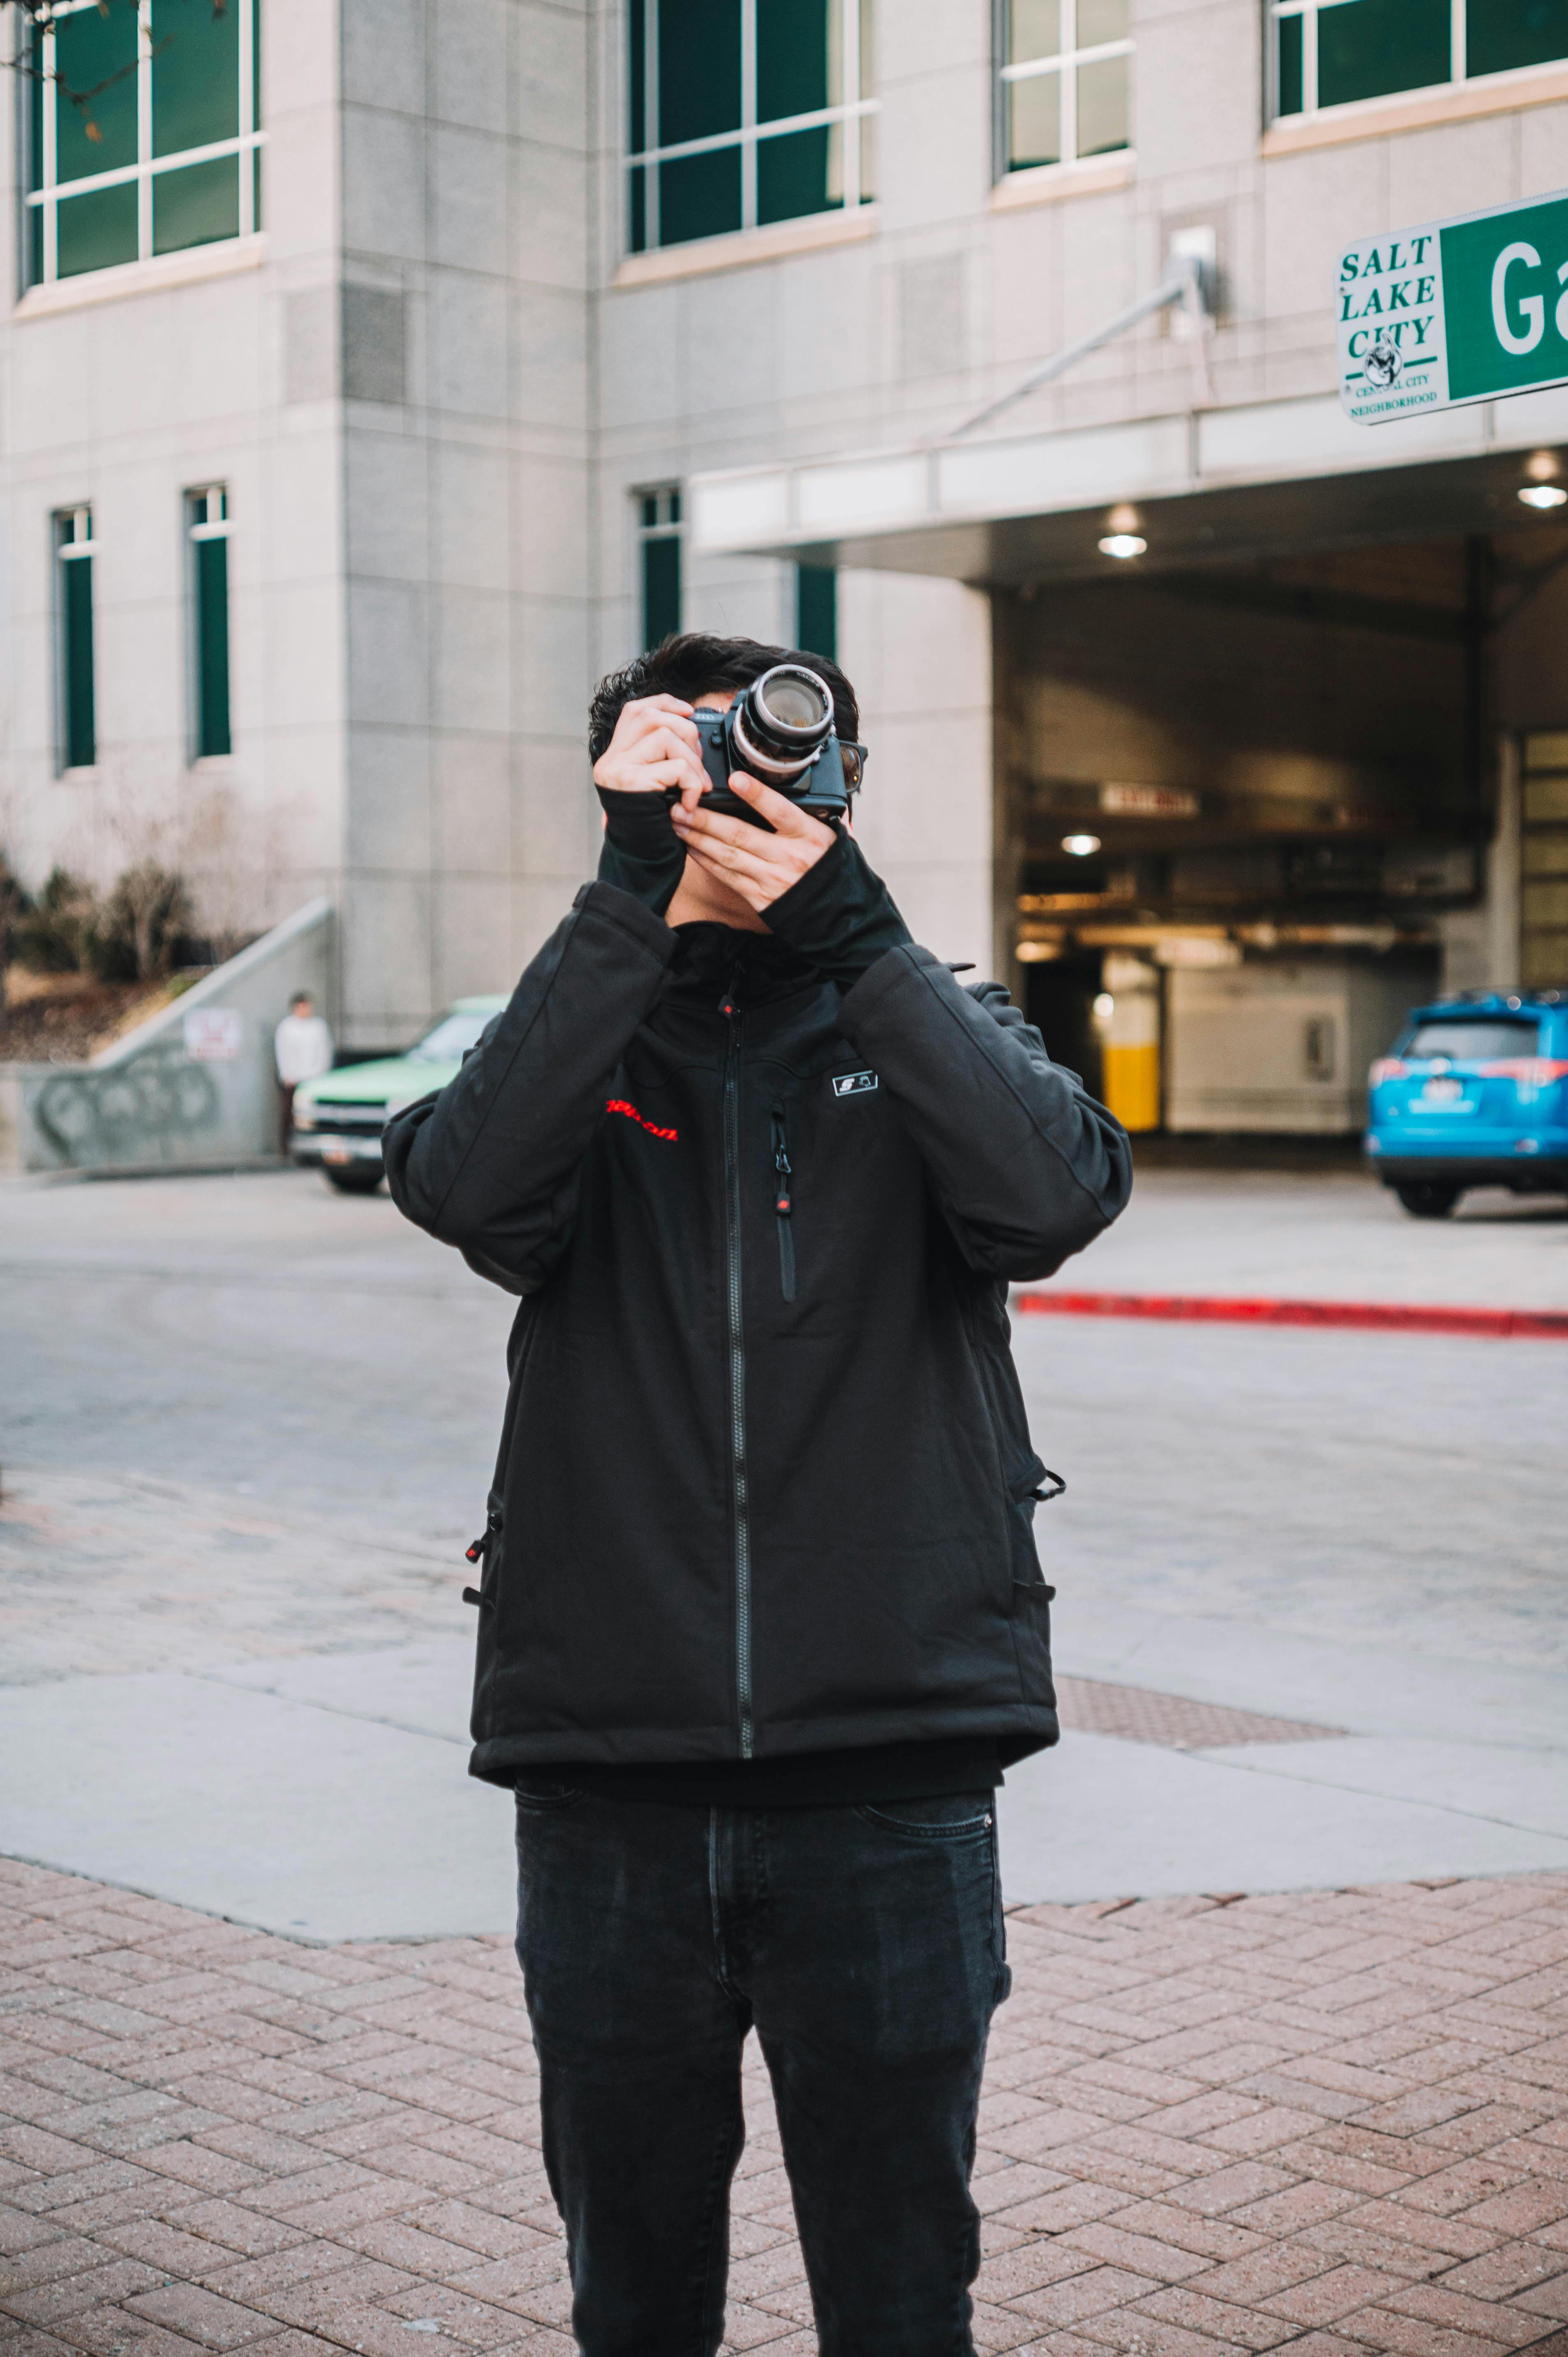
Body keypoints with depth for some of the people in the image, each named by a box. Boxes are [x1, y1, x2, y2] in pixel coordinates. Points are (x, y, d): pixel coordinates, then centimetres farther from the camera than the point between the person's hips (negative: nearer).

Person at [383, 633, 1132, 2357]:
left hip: (888, 1777, -1)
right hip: (608, 1782, 1)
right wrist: (632, 892, -18)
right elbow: (473, 1190, -16)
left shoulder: (926, 1036, 7)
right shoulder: (577, 1048, 8)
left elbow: (1053, 1196, -15)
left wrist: (849, 927, -19)